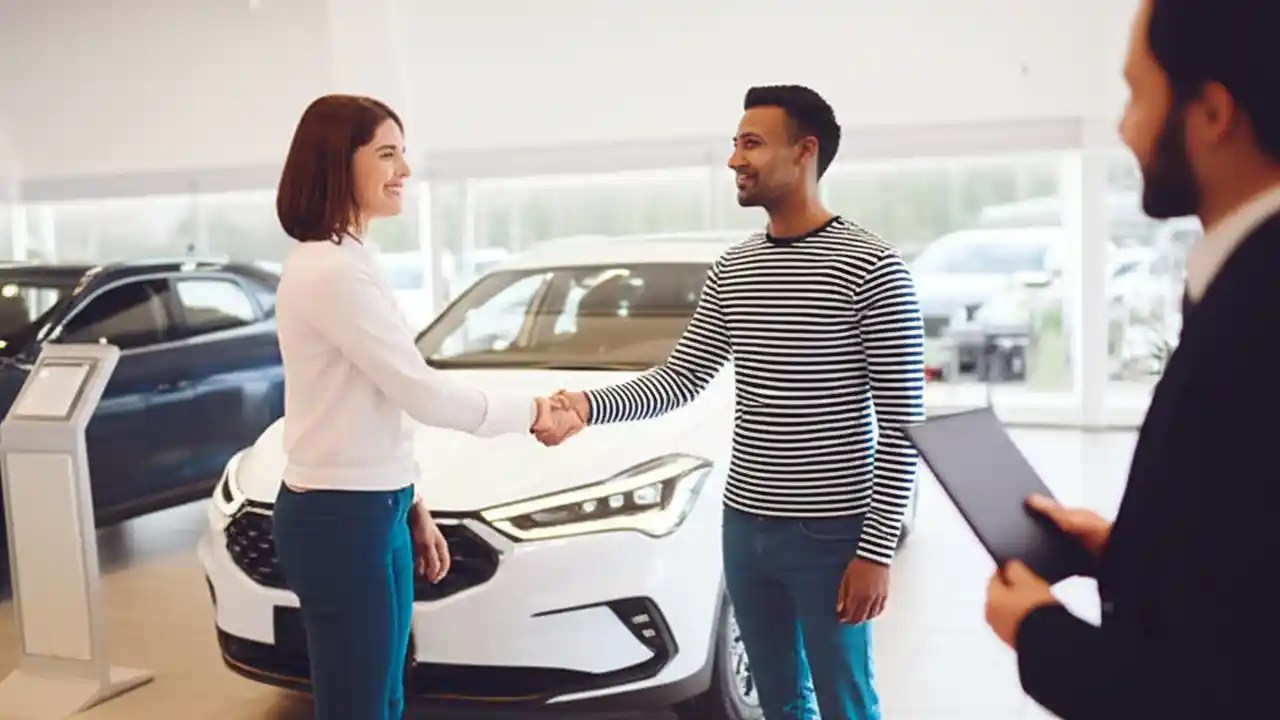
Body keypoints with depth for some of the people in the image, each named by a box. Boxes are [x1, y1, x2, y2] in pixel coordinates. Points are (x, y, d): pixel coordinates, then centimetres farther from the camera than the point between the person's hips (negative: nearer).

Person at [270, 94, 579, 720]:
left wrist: (409, 506, 17)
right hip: (339, 523, -10)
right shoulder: (330, 272, -19)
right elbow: (422, 393, -18)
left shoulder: (346, 261, 13)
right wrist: (529, 413, -5)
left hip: (368, 511, 10)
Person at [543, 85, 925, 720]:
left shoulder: (871, 268, -11)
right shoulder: (731, 270, 8)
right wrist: (591, 405, -12)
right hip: (745, 525, 6)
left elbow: (901, 421, -12)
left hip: (830, 533, -5)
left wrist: (878, 548, -14)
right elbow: (682, 377, 6)